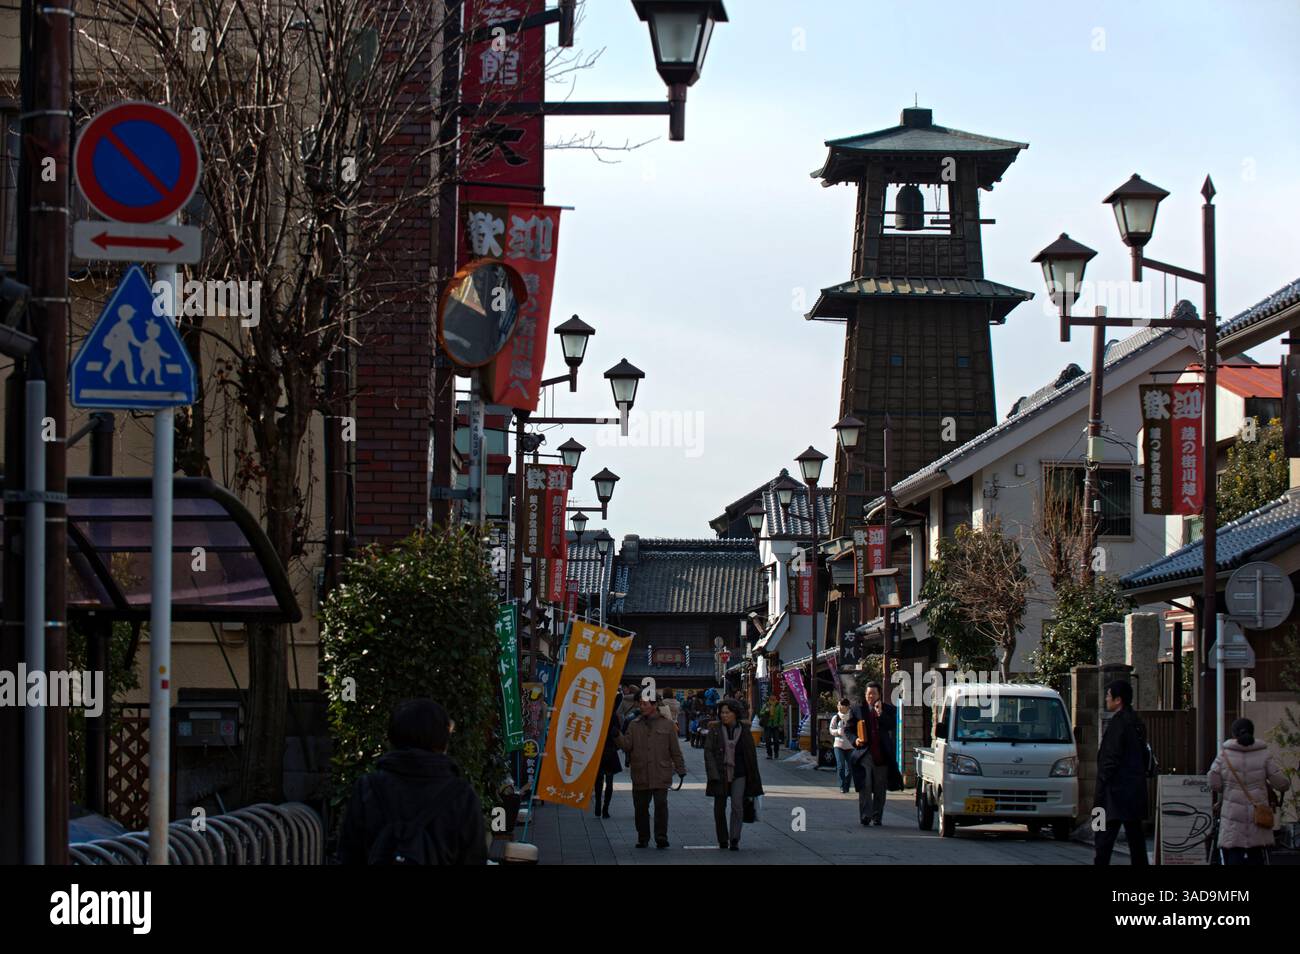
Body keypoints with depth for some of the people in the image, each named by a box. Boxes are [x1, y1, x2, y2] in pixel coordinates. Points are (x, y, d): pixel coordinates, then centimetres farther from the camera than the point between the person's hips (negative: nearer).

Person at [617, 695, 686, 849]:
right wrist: (617, 736, -16)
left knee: (661, 804, -12)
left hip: (661, 776, -3)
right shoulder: (635, 725, 9)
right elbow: (626, 745, 1)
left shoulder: (667, 725, 4)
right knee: (640, 807, 7)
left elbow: (675, 751, 7)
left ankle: (661, 837, -6)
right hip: (640, 776, 3)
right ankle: (643, 838, 19)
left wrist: (681, 770, 5)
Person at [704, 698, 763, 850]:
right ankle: (723, 841, 17)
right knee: (720, 808, 5)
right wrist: (713, 774, -15)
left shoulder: (744, 731, 4)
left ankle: (734, 840, -14)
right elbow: (708, 751, -4)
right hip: (720, 774, 1)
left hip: (738, 774, -1)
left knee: (737, 805, -13)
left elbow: (751, 756, 8)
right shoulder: (714, 730, 1)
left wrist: (753, 778, 8)